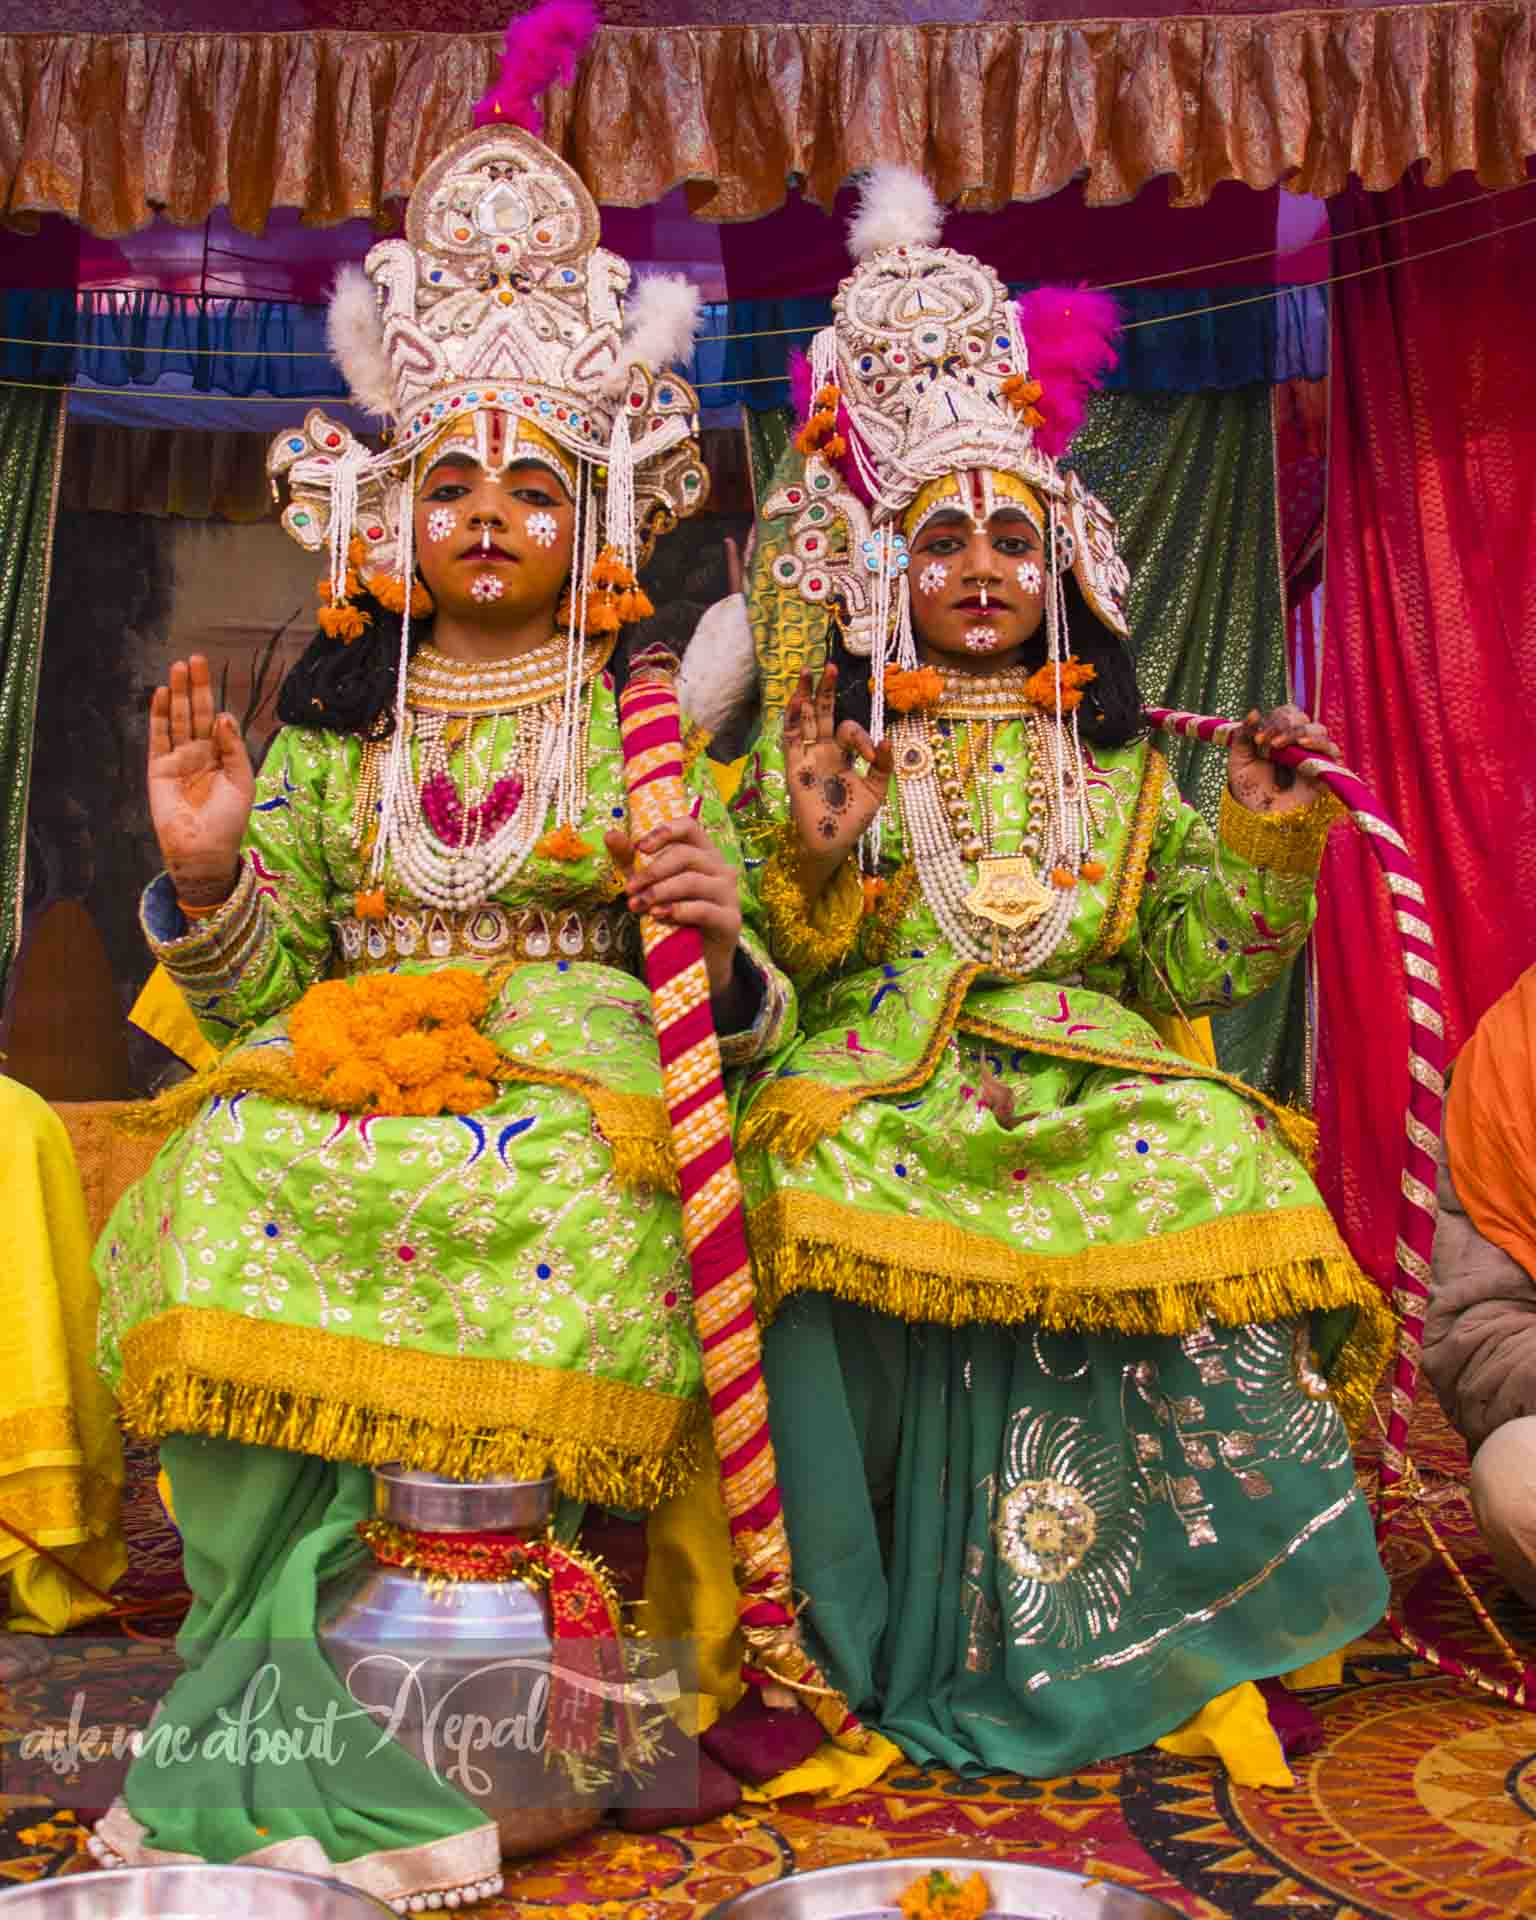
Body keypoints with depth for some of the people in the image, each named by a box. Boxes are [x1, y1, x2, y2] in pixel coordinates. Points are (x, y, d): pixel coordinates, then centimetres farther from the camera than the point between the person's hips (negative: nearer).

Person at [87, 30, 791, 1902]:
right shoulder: (330, 726, 17)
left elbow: (745, 1016, 7)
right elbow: (260, 987, 13)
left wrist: (718, 938, -16)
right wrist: (208, 874, -6)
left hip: (577, 1090, -1)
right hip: (347, 1074, 2)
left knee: (568, 1210, -35)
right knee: (240, 1183, -31)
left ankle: (236, 1738, -20)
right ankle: (288, 1759, -21)